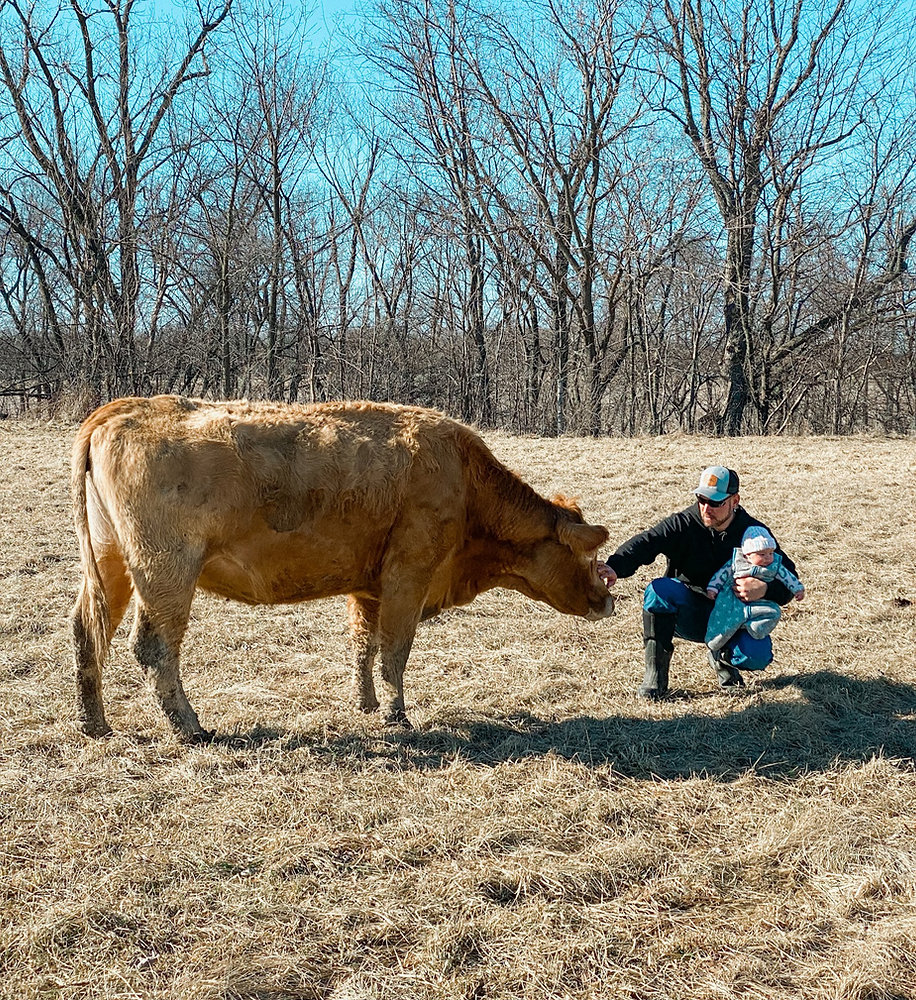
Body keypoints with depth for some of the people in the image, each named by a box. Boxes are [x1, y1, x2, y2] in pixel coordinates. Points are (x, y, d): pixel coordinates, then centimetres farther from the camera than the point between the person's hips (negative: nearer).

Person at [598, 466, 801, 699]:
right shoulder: (684, 523, -11)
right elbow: (645, 542, -30)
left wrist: (765, 590, -31)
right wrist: (615, 567, -51)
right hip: (689, 616, 0)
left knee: (758, 655, -29)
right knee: (660, 589, -32)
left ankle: (722, 658, 10)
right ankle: (655, 675, -19)